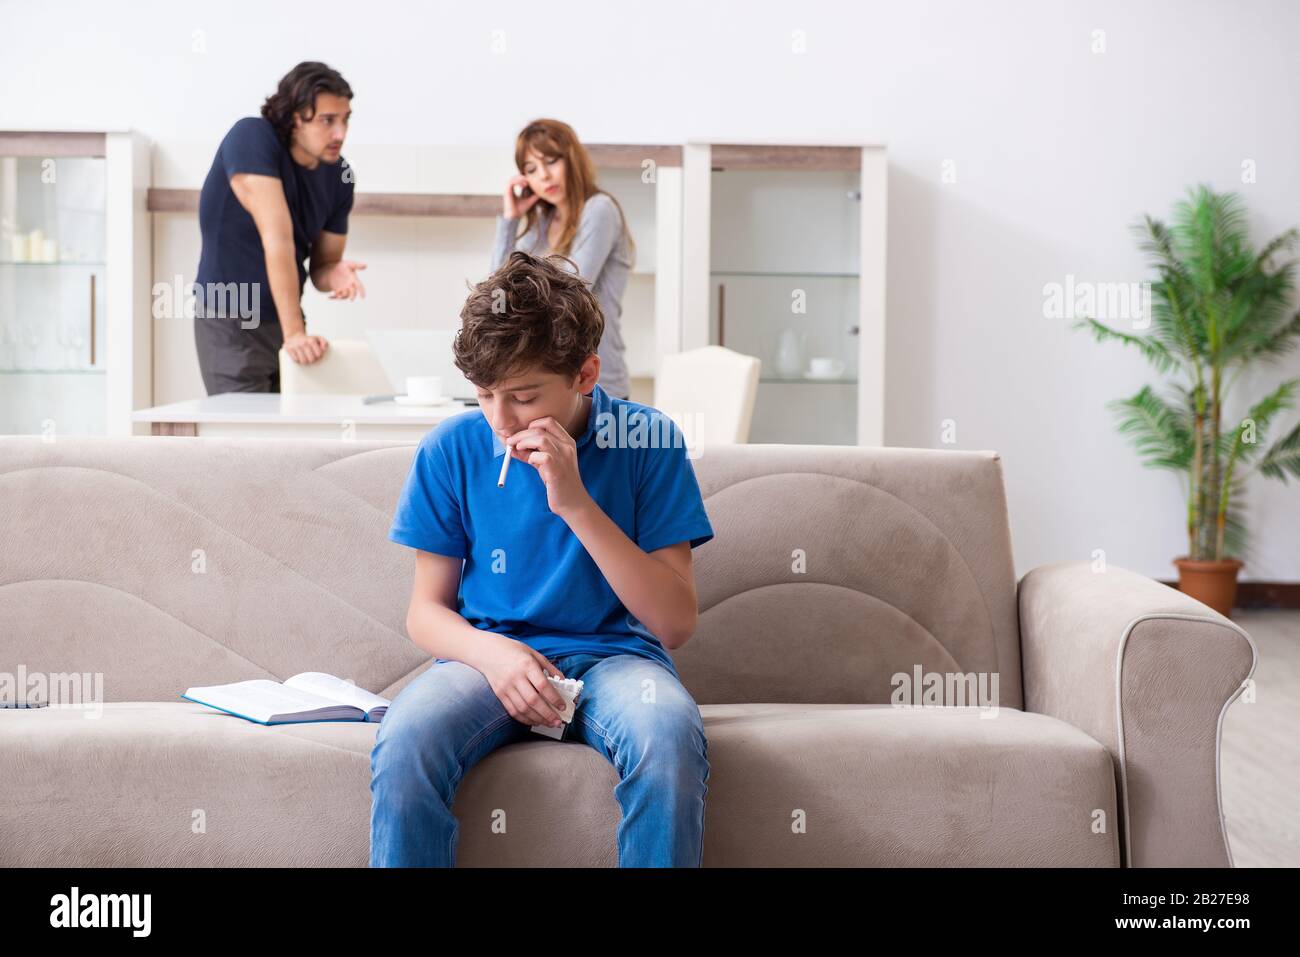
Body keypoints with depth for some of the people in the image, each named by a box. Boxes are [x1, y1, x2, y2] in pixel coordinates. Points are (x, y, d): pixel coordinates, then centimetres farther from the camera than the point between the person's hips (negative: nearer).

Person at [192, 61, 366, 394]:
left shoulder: (339, 175, -1)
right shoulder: (252, 138, -18)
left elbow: (321, 264, 7)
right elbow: (277, 239, -26)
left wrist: (336, 274, -19)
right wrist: (294, 333, -31)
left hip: (284, 318, 5)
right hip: (231, 321, -5)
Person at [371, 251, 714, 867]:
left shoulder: (647, 442, -4)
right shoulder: (452, 449, 0)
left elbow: (676, 624, -9)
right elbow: (426, 610, 6)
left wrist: (576, 505, -19)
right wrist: (490, 652, -17)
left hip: (613, 654, -1)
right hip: (489, 653, 1)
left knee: (670, 736, -36)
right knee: (404, 741, -33)